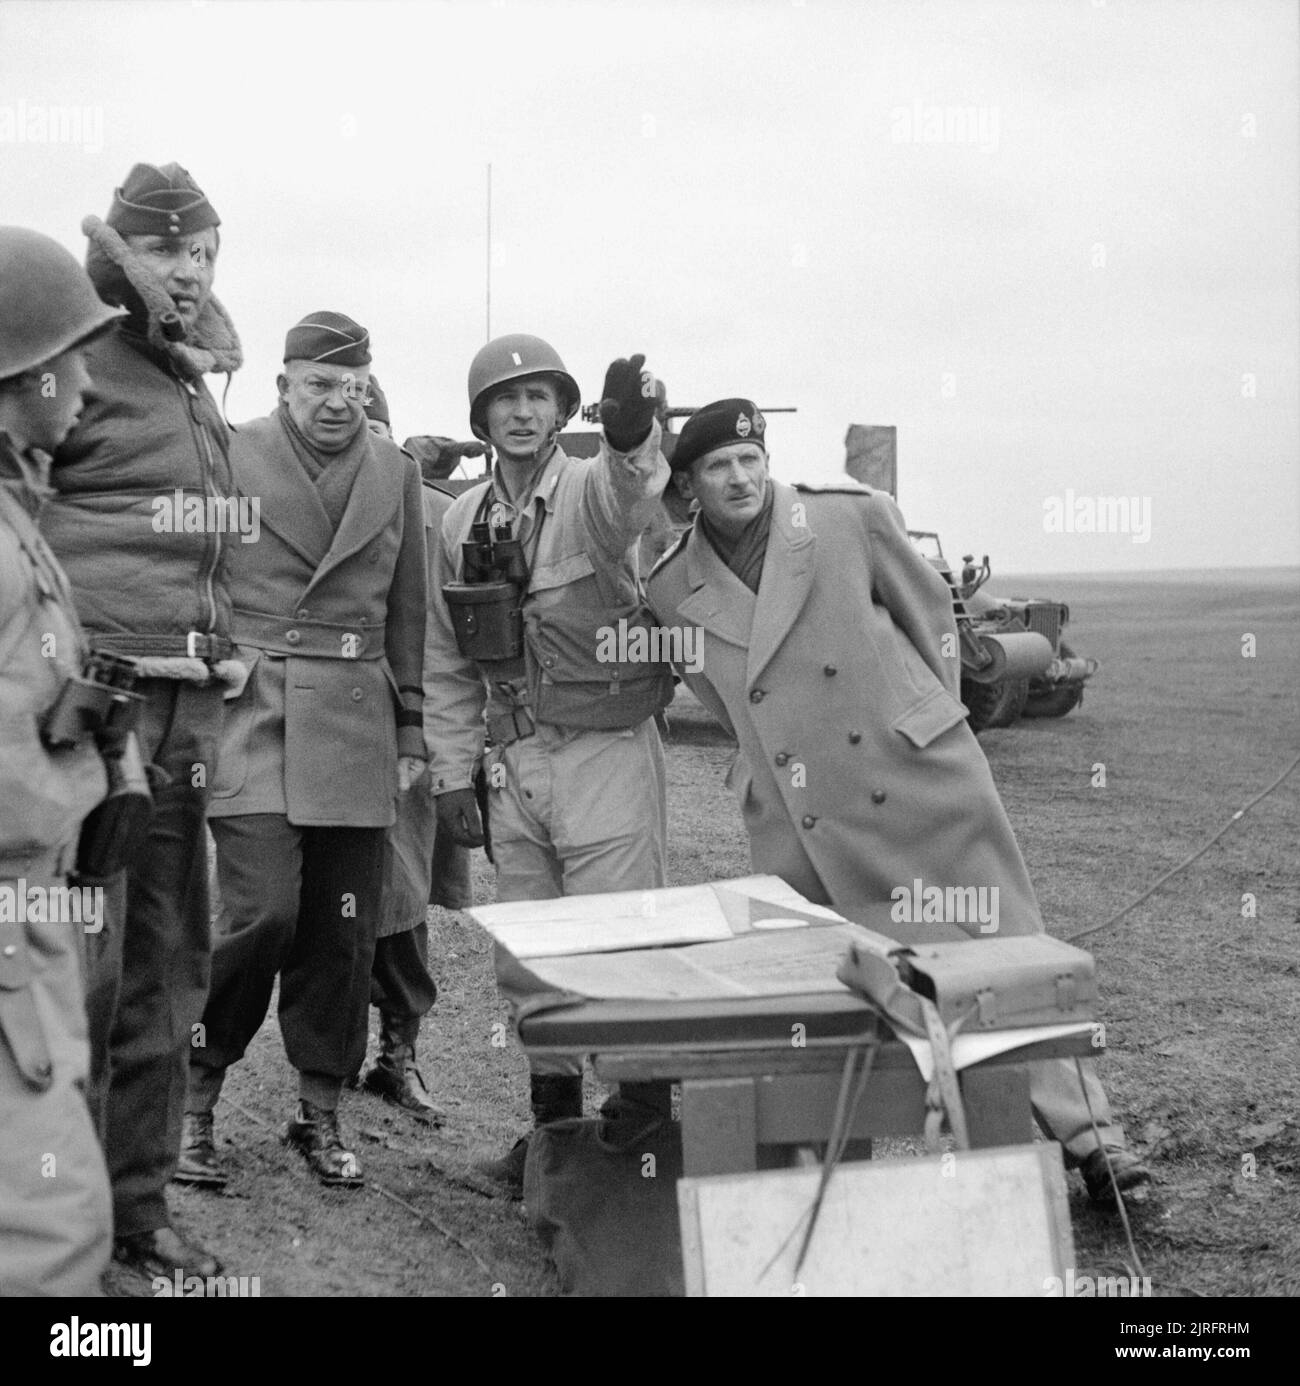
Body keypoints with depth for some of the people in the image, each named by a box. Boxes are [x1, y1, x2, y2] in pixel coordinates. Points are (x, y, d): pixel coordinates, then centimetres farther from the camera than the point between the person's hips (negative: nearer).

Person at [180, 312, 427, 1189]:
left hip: (357, 728, 4)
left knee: (343, 930, 6)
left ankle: (321, 1112, 21)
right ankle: (194, 1099, 7)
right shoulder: (229, 457, 1)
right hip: (252, 716, -4)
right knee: (263, 911, -14)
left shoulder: (398, 475, 12)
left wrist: (411, 731, 12)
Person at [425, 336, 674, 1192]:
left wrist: (633, 436, -58)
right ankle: (555, 1125, 26)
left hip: (607, 750, -5)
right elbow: (448, 665, 12)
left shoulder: (593, 491, -8)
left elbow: (632, 491, -36)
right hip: (516, 759, 6)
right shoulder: (461, 522, 8)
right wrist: (454, 773, 7)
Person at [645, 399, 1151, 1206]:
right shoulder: (674, 590, 2)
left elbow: (929, 610, 8)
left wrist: (934, 723, 10)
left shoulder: (853, 517, -5)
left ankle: (1085, 1132, 14)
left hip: (920, 782, -2)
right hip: (798, 828, 2)